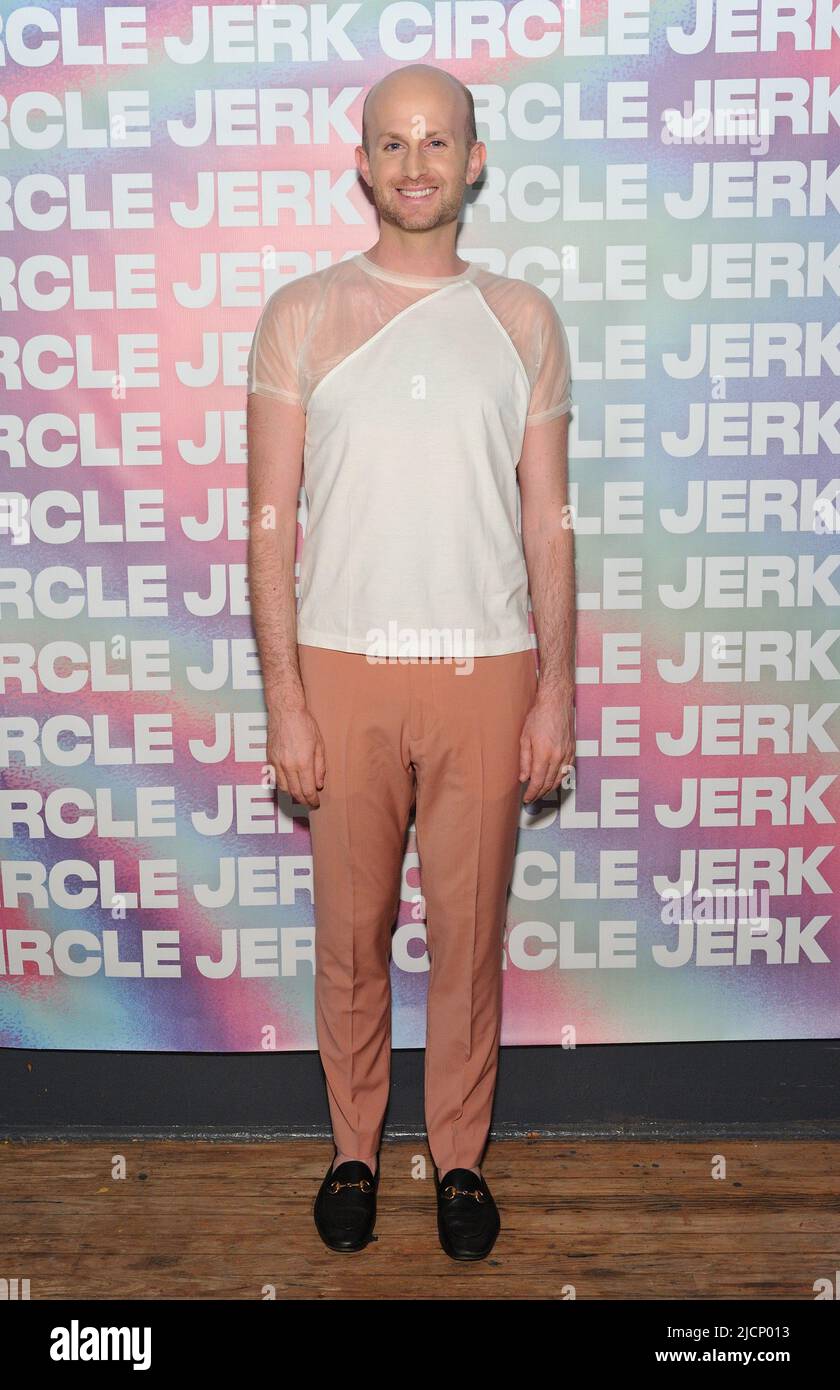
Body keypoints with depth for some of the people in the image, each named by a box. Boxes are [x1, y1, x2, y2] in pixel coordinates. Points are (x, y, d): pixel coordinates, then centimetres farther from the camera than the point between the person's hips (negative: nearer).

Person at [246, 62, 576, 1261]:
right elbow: (272, 520, -1)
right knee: (352, 929, 10)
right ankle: (354, 1151, 31)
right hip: (345, 666, 0)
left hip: (487, 669, 1)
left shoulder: (522, 320, 6)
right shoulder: (302, 316, 2)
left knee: (469, 930, 9)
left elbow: (549, 521, 6)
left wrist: (557, 691, 1)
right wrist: (285, 698, -7)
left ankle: (460, 1156, 30)